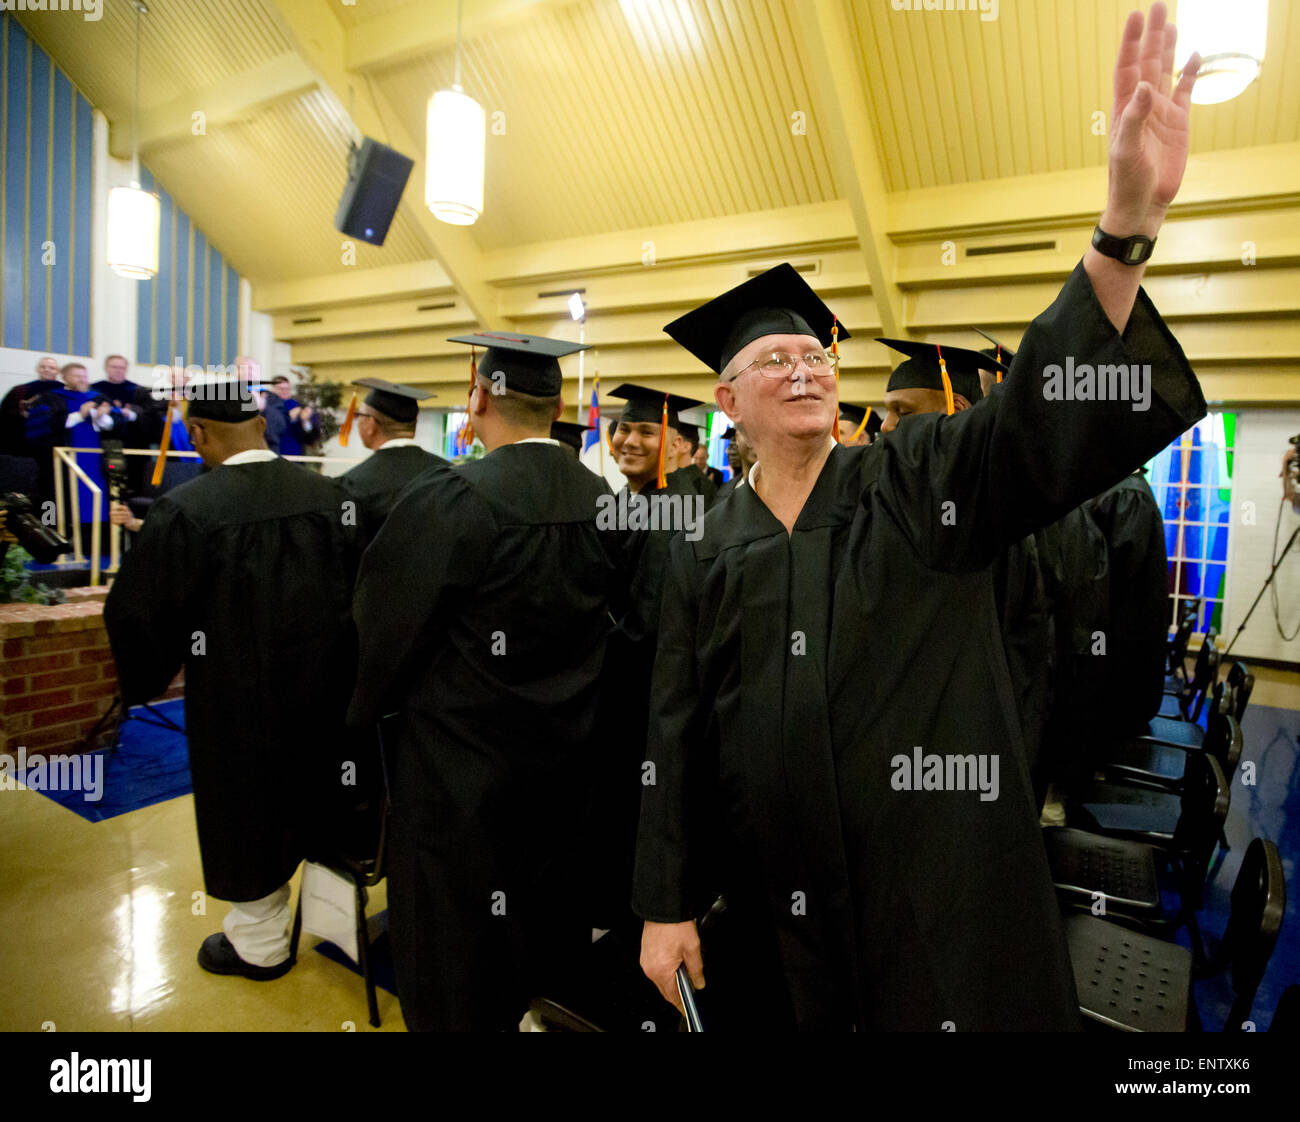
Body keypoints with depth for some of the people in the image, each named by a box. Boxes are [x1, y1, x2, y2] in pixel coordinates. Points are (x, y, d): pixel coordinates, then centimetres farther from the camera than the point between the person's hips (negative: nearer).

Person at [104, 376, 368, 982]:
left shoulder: (186, 508, -20)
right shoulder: (327, 492, -8)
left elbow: (135, 609, -12)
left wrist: (149, 676, 8)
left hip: (239, 694, -4)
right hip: (325, 685, 4)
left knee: (248, 813, 16)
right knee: (308, 798, 25)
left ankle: (259, 945, 36)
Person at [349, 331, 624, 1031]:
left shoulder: (448, 499, -22)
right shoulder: (602, 501, -6)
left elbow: (381, 628, -13)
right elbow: (606, 624, 4)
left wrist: (358, 710, 6)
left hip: (460, 761, -5)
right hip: (565, 756, 6)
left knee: (460, 954, 15)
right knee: (550, 905, 26)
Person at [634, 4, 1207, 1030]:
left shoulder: (921, 482, -3)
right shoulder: (705, 553, -1)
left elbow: (1046, 413, -21)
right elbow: (679, 736, 0)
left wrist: (1128, 223, -35)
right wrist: (668, 906, 2)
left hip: (946, 895, -1)